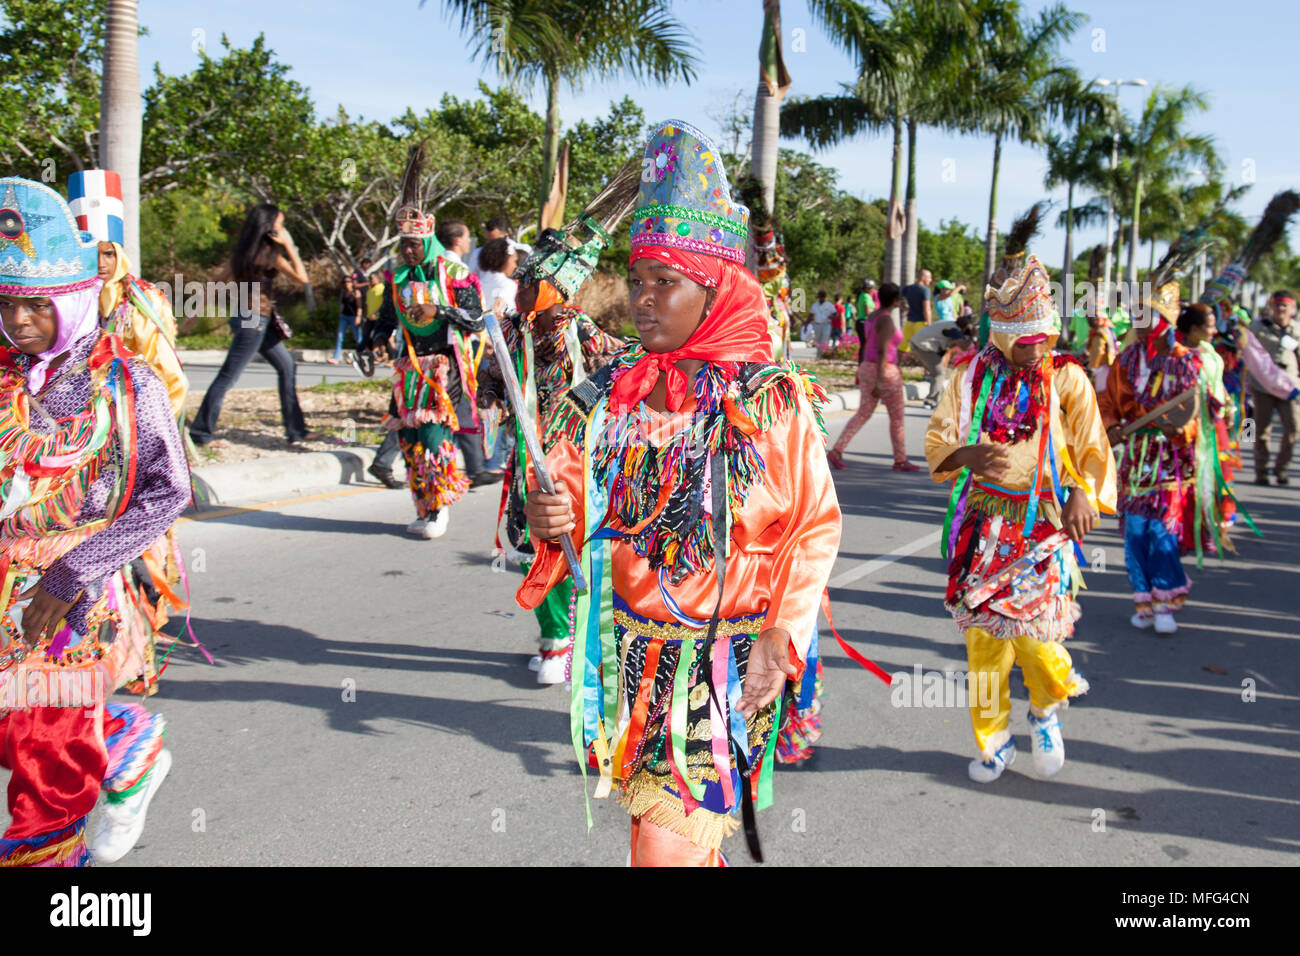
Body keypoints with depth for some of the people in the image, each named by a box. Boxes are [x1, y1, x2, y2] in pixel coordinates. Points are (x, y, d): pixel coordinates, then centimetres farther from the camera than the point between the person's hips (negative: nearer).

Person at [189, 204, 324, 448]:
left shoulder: (245, 251, 10)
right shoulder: (269, 252, -14)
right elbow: (301, 278, -16)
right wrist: (289, 246, -10)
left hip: (259, 320, 10)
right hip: (254, 319, -10)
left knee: (286, 366, 13)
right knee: (228, 376, -3)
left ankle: (296, 430, 16)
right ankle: (201, 433, 3)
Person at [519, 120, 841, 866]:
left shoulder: (771, 399, -9)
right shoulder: (608, 398, 2)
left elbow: (816, 529, -6)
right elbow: (575, 519, 6)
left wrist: (779, 639, -12)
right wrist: (549, 521, -16)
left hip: (727, 660, -4)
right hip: (629, 652, 4)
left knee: (667, 843, -9)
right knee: (688, 834, 17)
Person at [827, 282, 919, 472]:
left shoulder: (872, 317, 11)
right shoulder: (887, 320, -18)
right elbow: (882, 351, -23)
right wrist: (879, 382, -25)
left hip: (868, 369, 9)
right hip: (885, 373, -9)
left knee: (863, 414, 10)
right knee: (897, 417, 6)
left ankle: (837, 451, -2)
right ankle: (900, 460, 17)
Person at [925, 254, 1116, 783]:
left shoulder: (1066, 378, 1)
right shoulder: (972, 377, 4)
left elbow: (1093, 448, -2)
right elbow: (936, 442, 1)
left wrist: (1083, 493, -22)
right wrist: (965, 454, -22)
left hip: (1044, 522, -2)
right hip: (982, 523, 2)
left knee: (1031, 629, -11)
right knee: (983, 631, 3)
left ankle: (1046, 711, 22)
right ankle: (993, 738, 21)